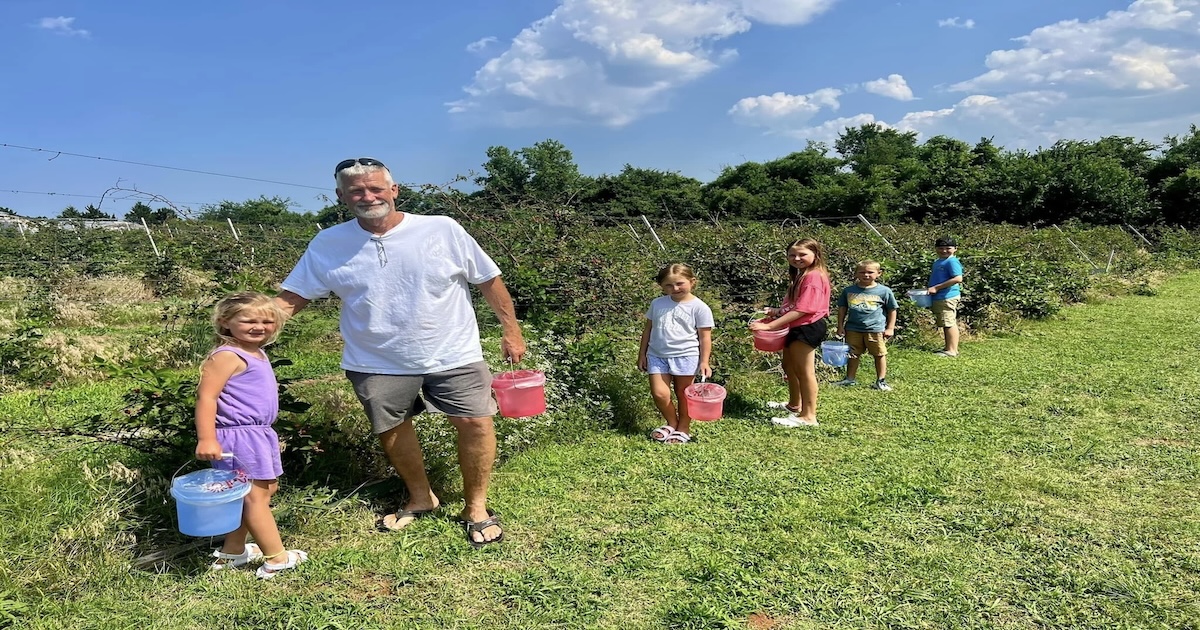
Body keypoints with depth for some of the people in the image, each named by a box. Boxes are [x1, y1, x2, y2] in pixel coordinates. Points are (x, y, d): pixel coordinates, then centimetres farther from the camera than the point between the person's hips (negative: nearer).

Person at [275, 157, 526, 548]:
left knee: (475, 423, -7)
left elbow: (489, 280, -1)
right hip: (378, 364, 2)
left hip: (453, 355, -2)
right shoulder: (327, 245, -3)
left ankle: (476, 507, 15)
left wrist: (511, 331, 1)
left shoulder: (442, 230, -9)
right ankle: (420, 498, 38)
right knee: (391, 430, 13)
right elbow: (290, 299, 0)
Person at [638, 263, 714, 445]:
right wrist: (642, 354, 13)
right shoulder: (657, 304, 4)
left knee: (683, 394, 9)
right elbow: (648, 329, 13)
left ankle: (683, 429, 28)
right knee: (659, 394, -4)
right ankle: (671, 423, 22)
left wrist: (704, 362, -9)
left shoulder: (699, 307, -7)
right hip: (657, 356, 3)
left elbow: (705, 337, -4)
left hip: (685, 357, -3)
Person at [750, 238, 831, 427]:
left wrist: (769, 325, -29)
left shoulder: (813, 276, -19)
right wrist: (777, 311, 1)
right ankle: (794, 405, 39)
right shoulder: (800, 275, 15)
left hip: (807, 327, -11)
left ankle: (808, 416, 4)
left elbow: (802, 310, -26)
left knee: (804, 371, -4)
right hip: (795, 327, 11)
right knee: (789, 366, 22)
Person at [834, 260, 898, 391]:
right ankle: (850, 379, 26)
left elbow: (892, 310, 3)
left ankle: (881, 381, 17)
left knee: (879, 354, 7)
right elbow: (842, 309, 9)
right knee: (853, 355, 13)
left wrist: (890, 328, 0)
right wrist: (840, 326, 6)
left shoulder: (884, 291, -3)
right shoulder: (848, 291, 2)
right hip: (853, 329, 2)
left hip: (876, 329, -2)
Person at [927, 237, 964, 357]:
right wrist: (930, 290, 12)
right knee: (945, 324, 16)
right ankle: (948, 347, 25)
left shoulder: (952, 261, -13)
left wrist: (936, 288, -21)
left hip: (947, 297, -10)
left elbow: (958, 279, -23)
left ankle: (952, 350, -2)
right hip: (938, 298, 10)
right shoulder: (937, 262, 16)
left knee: (949, 323, -6)